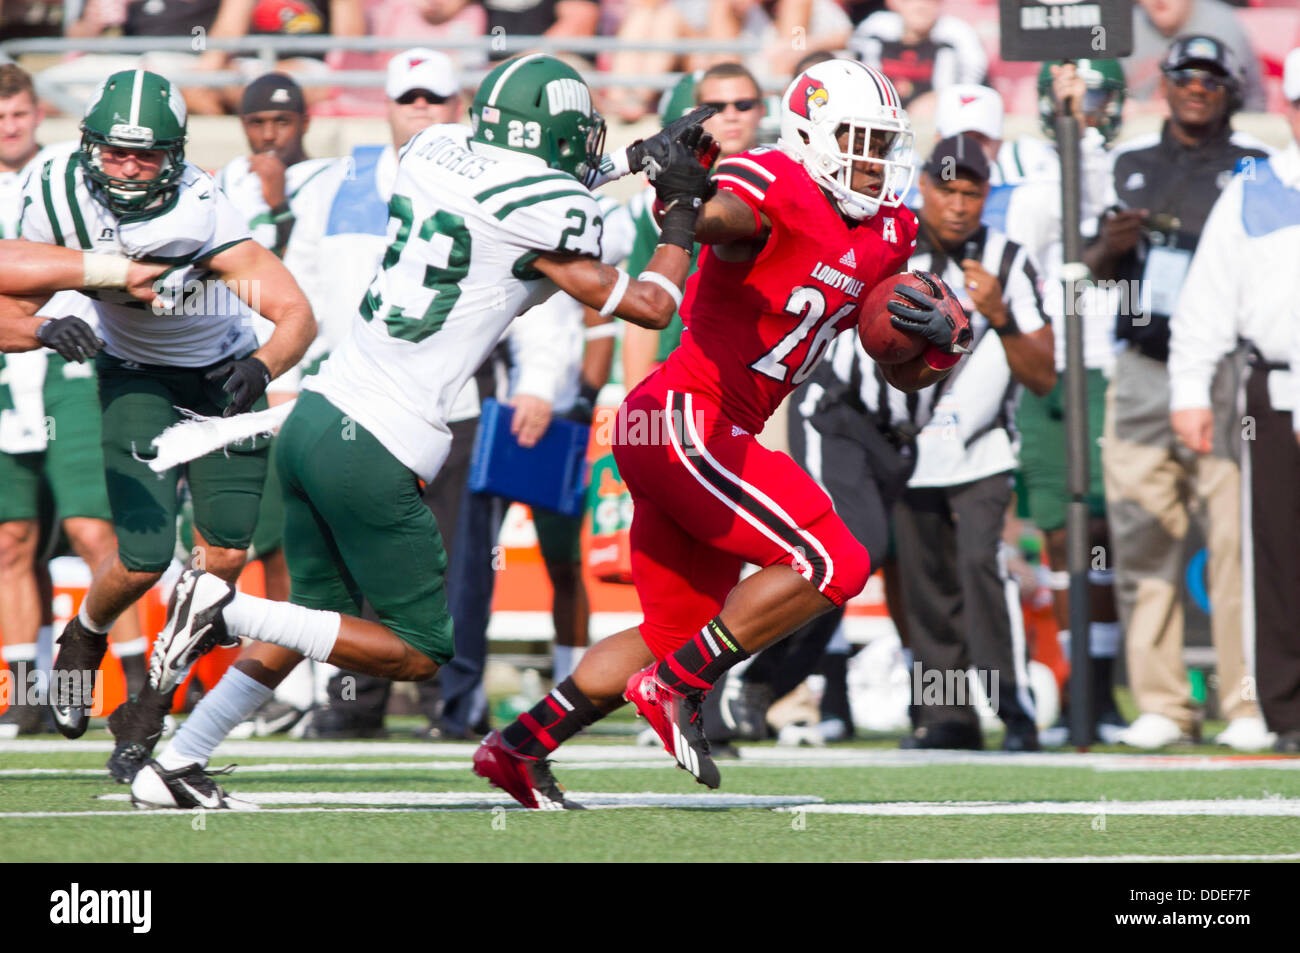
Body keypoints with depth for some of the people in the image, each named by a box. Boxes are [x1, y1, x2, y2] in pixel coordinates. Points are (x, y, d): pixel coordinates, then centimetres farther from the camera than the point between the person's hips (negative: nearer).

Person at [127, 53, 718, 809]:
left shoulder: (437, 151, 10)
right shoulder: (545, 211, -11)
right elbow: (647, 306, 1)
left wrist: (640, 157, 34)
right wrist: (683, 212, 15)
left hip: (317, 415, 8)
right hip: (375, 454, -8)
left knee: (319, 612, 22)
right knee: (419, 653, 5)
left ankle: (177, 765, 18)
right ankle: (232, 614, -9)